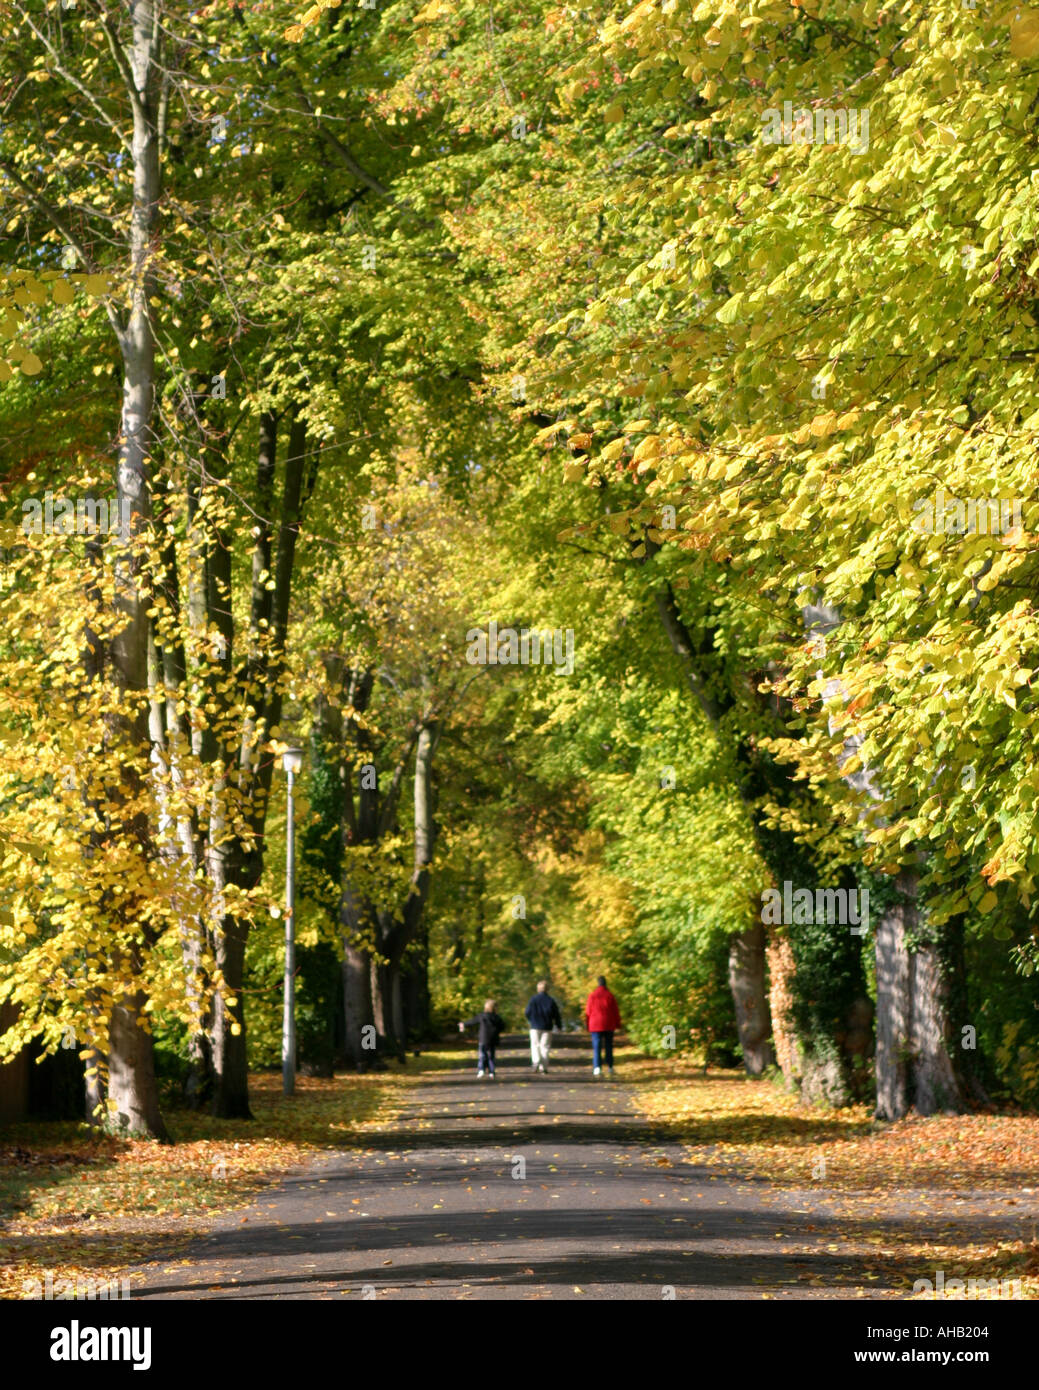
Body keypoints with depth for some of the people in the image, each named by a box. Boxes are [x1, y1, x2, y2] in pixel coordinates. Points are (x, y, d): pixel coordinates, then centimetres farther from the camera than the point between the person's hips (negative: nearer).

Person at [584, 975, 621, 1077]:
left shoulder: (592, 996, -5)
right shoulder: (610, 996, -4)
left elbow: (588, 1011, -1)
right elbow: (616, 1011, 0)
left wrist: (587, 1025, 8)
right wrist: (618, 1024, 9)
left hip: (595, 1025, -1)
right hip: (608, 1025, 1)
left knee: (597, 1047, -2)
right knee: (608, 1046, 13)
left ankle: (597, 1068, -16)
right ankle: (610, 1067, 18)